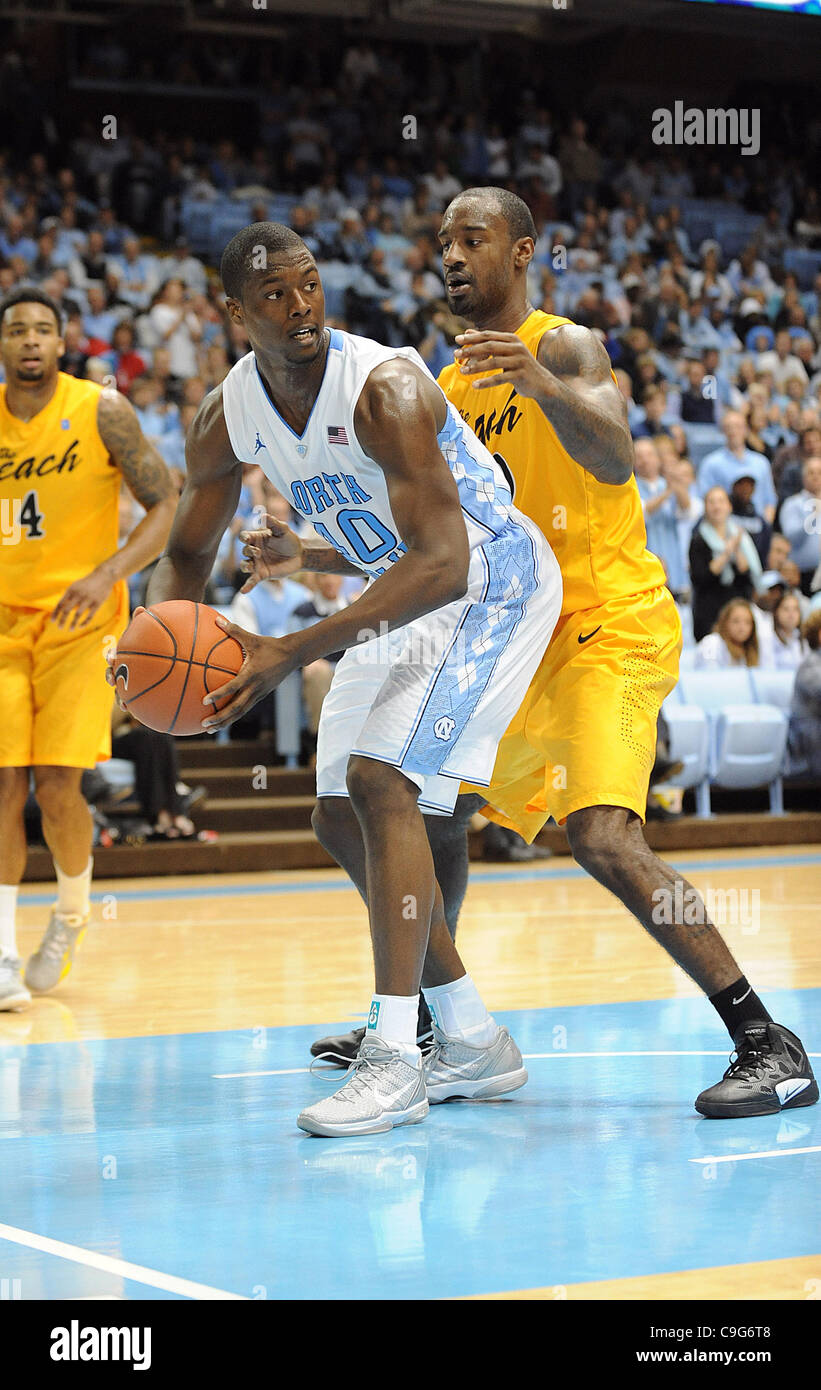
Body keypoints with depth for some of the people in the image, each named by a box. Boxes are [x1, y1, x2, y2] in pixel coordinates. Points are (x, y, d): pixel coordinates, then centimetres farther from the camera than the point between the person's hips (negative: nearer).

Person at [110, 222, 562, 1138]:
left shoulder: (384, 389, -30)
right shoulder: (228, 415, -7)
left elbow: (443, 563, -37)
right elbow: (188, 554, 6)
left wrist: (294, 652, -42)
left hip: (491, 581, -8)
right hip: (400, 590, 9)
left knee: (380, 779, -24)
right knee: (341, 819, 8)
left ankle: (394, 1057, -21)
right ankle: (476, 1045, 18)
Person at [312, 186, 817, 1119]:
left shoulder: (563, 347, -12)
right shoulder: (448, 389, 13)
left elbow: (617, 461, -31)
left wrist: (542, 386, -48)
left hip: (610, 624, -9)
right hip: (524, 633, 9)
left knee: (601, 833, -26)